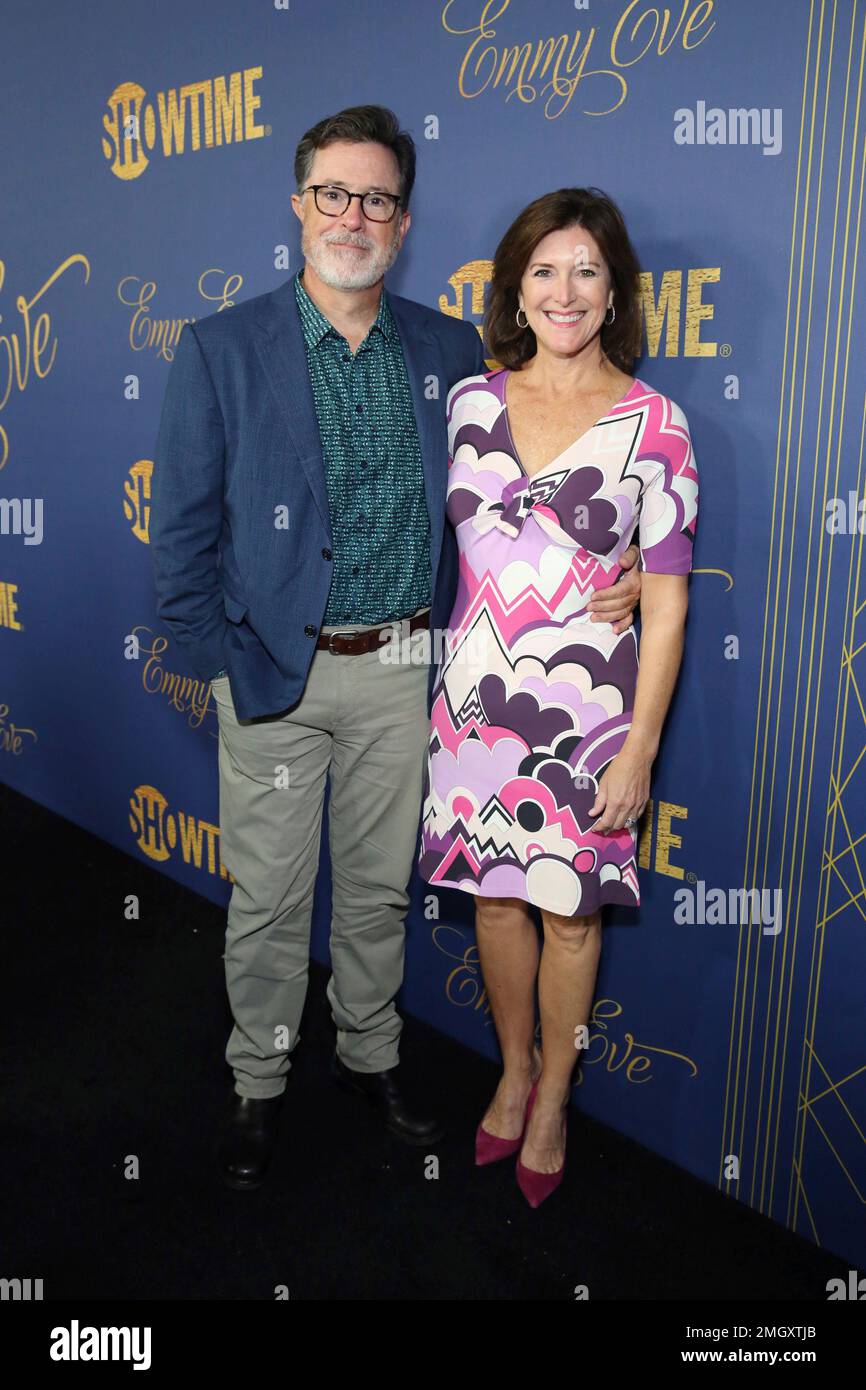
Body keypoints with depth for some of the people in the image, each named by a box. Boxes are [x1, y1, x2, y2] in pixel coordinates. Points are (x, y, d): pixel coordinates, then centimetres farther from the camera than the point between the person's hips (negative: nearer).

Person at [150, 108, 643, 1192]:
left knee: (381, 887, 17)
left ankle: (369, 1053, 40)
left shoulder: (451, 350, 4)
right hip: (275, 673, -2)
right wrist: (228, 666, -8)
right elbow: (181, 530, -4)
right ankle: (258, 1081, 33)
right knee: (268, 900, 10)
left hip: (402, 672, 3)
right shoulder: (220, 348, -4)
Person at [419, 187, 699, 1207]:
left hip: (587, 711, -3)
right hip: (476, 697, 3)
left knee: (569, 912, 10)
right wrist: (440, 679, 10)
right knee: (495, 898, 15)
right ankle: (514, 1072, 40)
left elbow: (666, 600, -7)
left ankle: (553, 1099, 34)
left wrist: (639, 748, -10)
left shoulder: (654, 425, -7)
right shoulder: (470, 400, 3)